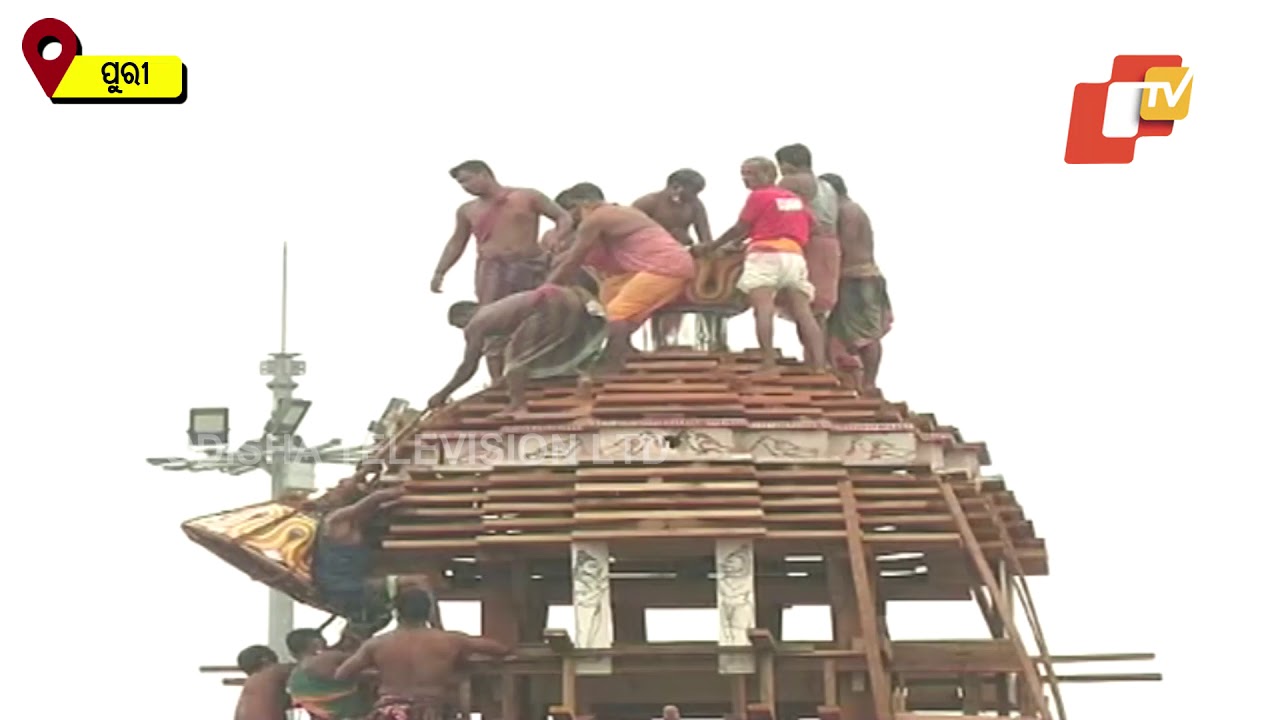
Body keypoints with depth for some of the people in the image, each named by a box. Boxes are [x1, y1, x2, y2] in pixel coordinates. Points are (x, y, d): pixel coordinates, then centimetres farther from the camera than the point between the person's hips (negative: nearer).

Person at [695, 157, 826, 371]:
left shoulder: (759, 196, 3)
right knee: (803, 313, -2)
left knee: (763, 308, -17)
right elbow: (810, 226, 22)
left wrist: (710, 247, 14)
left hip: (766, 255, -6)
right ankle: (819, 364, -13)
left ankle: (769, 361, -34)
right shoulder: (795, 198, 22)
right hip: (795, 256, 6)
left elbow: (740, 229, 4)